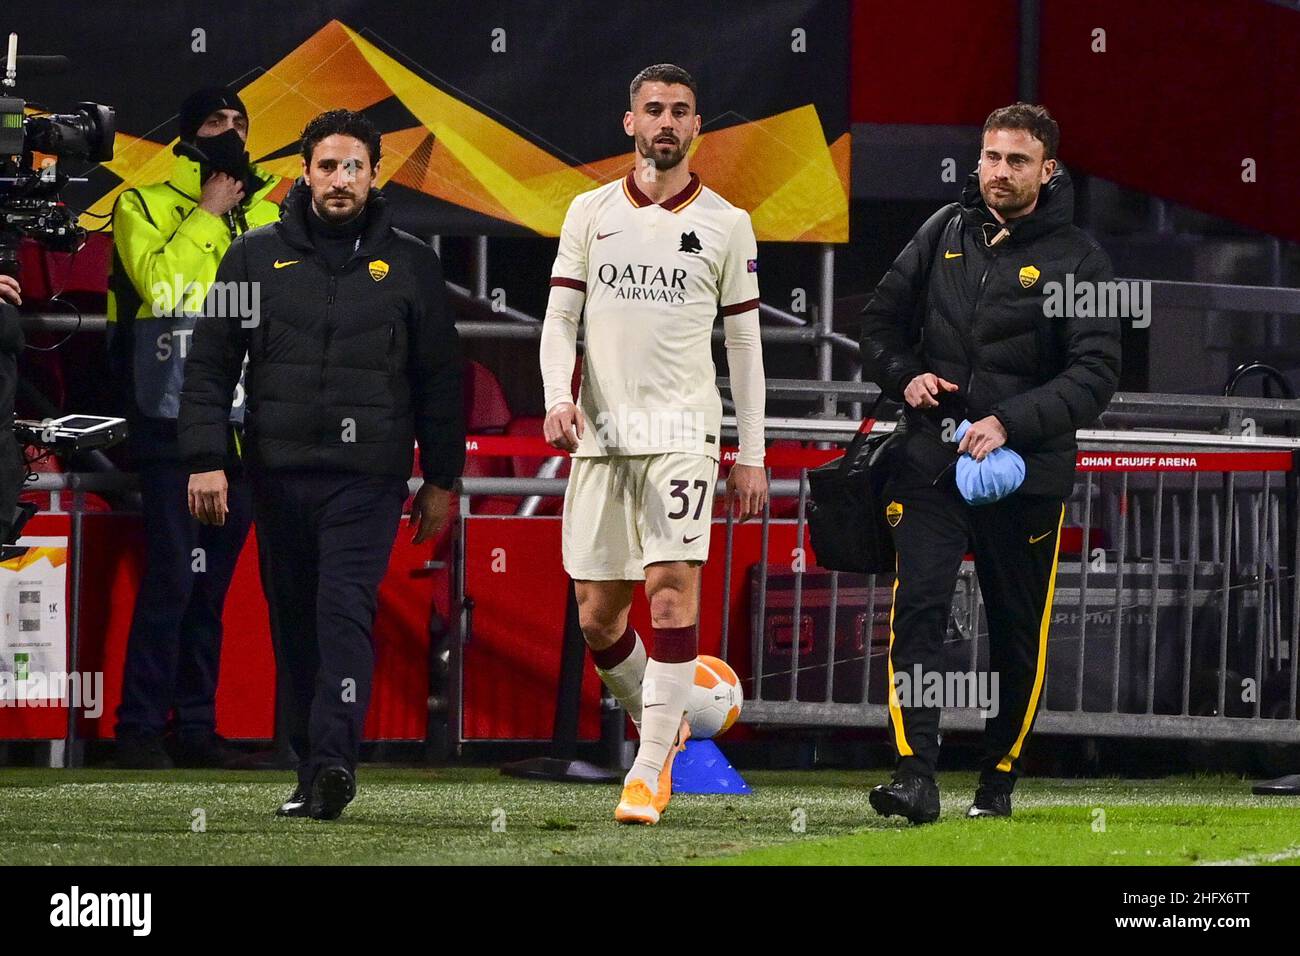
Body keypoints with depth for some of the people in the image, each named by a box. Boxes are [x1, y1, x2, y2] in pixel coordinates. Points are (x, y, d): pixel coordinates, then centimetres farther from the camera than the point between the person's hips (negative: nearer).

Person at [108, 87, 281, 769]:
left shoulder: (267, 218, 16)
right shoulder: (144, 206, 4)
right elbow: (161, 284, -14)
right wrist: (208, 212, -8)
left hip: (243, 425, 5)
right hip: (173, 424, -5)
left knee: (212, 582, 8)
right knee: (173, 574, -12)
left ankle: (197, 725, 12)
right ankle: (140, 728, -8)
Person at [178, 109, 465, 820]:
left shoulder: (409, 264, 8)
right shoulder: (255, 257, 8)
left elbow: (439, 379, 11)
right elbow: (210, 364, 7)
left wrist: (441, 480, 8)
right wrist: (205, 460, -3)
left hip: (368, 475, -2)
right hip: (279, 472, 2)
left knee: (346, 611, -16)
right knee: (298, 624, 5)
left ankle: (333, 759, -27)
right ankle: (313, 774, 12)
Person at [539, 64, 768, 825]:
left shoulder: (726, 224, 5)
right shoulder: (591, 213, 9)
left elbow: (745, 344, 7)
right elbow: (560, 317, 8)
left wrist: (752, 456, 4)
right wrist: (559, 397, -11)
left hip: (682, 429, -3)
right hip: (600, 433, 3)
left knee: (672, 583, -17)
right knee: (597, 613, 3)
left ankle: (651, 770, -14)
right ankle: (661, 725, 29)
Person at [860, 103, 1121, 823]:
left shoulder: (1076, 259, -3)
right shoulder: (945, 233, 8)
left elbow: (1096, 373, -9)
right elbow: (882, 315, 19)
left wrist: (1011, 422, -20)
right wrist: (903, 376, -2)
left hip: (1026, 471, -1)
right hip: (931, 461, 1)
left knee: (1018, 631, 7)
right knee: (917, 609, -15)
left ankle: (998, 780, 22)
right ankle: (915, 775, -22)